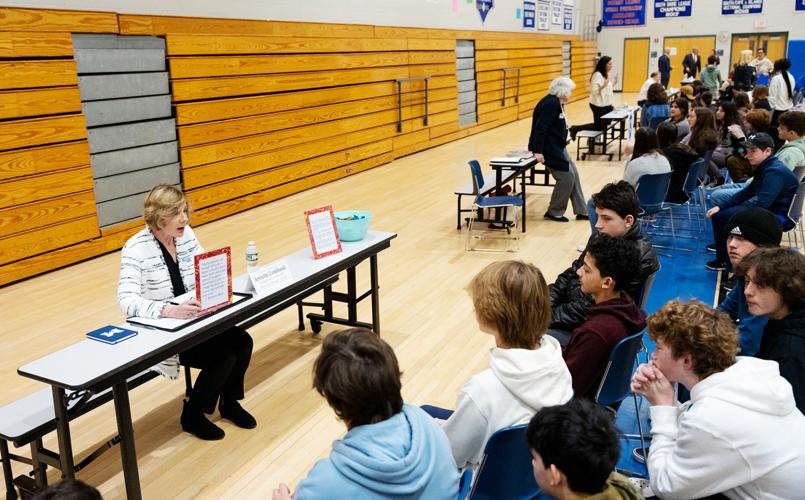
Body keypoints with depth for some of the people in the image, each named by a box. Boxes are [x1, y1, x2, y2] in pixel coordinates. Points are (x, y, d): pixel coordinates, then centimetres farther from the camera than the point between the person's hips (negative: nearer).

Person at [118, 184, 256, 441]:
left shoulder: (186, 234, -2)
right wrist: (170, 311, -45)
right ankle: (192, 416, 6)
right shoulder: (136, 248, -20)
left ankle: (229, 402, 14)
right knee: (223, 357, -20)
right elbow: (127, 300, -30)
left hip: (193, 320, 6)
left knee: (242, 342, -12)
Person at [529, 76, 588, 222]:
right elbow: (540, 128, -24)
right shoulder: (551, 103, -19)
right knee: (566, 177, -7)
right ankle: (554, 212, 8)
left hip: (557, 147, 11)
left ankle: (581, 211, 18)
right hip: (548, 149, -11)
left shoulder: (556, 103, 11)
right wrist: (538, 151, -27)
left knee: (573, 174, 11)